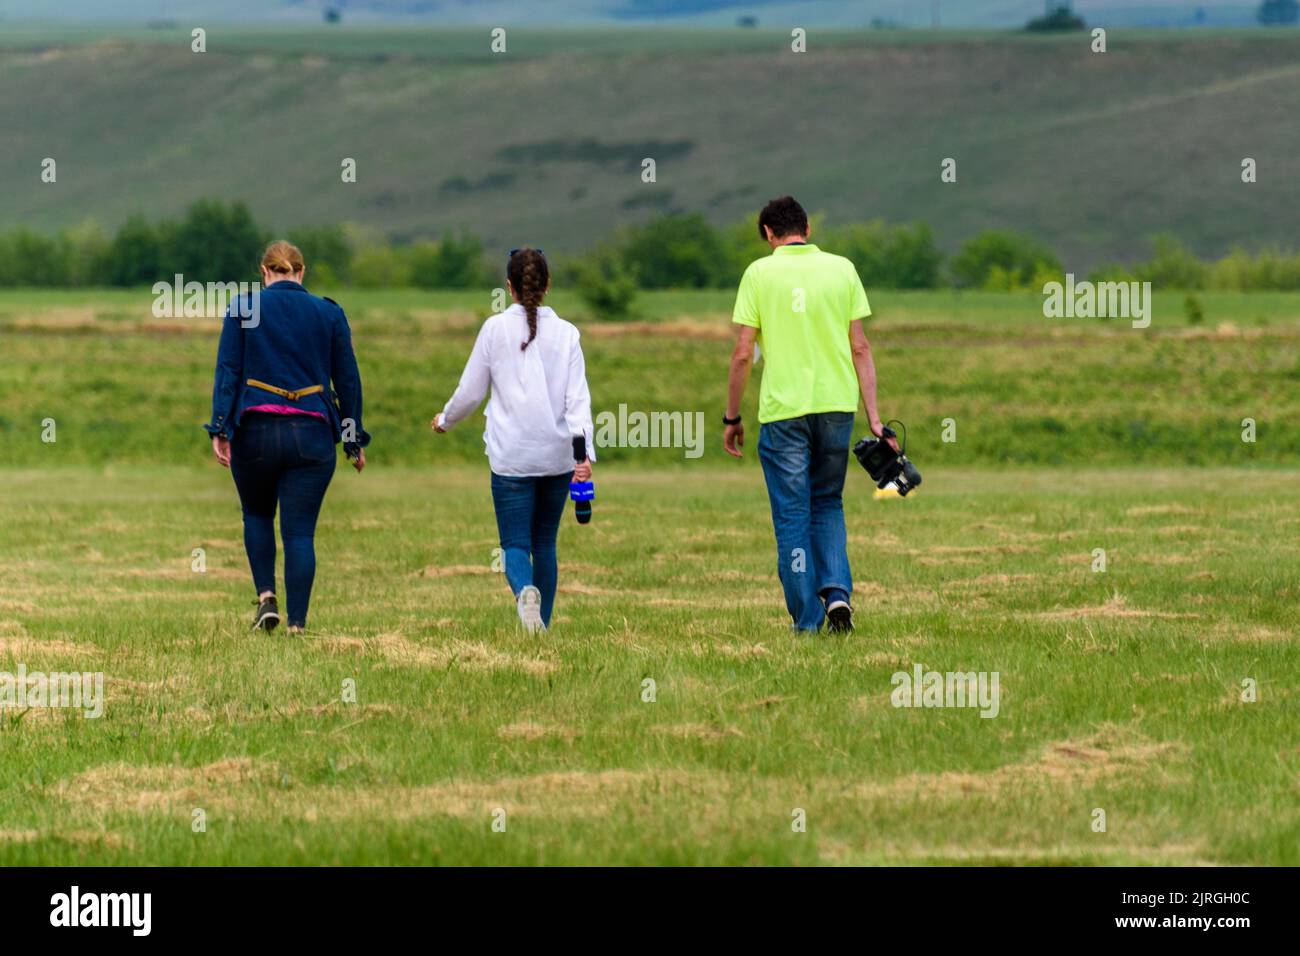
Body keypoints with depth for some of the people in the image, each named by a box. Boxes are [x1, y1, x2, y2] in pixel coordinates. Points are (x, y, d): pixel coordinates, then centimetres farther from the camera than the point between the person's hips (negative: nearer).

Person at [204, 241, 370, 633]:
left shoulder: (243, 310, 3)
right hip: (312, 435, 0)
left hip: (254, 431, 0)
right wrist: (354, 440, 15)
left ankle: (266, 597, 6)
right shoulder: (329, 314, 6)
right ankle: (297, 623, -6)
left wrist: (219, 430, -5)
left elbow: (227, 371, -4)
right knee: (300, 531, 1)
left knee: (257, 515, 22)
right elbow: (348, 379, 8)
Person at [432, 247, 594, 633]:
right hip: (557, 456, 2)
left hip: (511, 457, -2)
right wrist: (585, 450, -11)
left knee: (515, 543, -1)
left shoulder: (495, 329, -2)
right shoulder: (565, 333, 1)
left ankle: (525, 590, -32)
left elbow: (470, 391, 4)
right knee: (545, 541, 16)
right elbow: (578, 398, -6)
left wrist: (445, 419, 23)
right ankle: (542, 623, 18)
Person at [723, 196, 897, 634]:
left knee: (792, 516, 5)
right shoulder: (841, 269, 5)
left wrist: (732, 417, 6)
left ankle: (807, 619, 4)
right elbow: (860, 348, 4)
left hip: (783, 408, -3)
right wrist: (874, 419, 6)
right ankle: (837, 590, -1)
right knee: (828, 504, 19)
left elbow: (743, 353, -3)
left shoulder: (760, 273, -2)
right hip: (837, 402, 3)